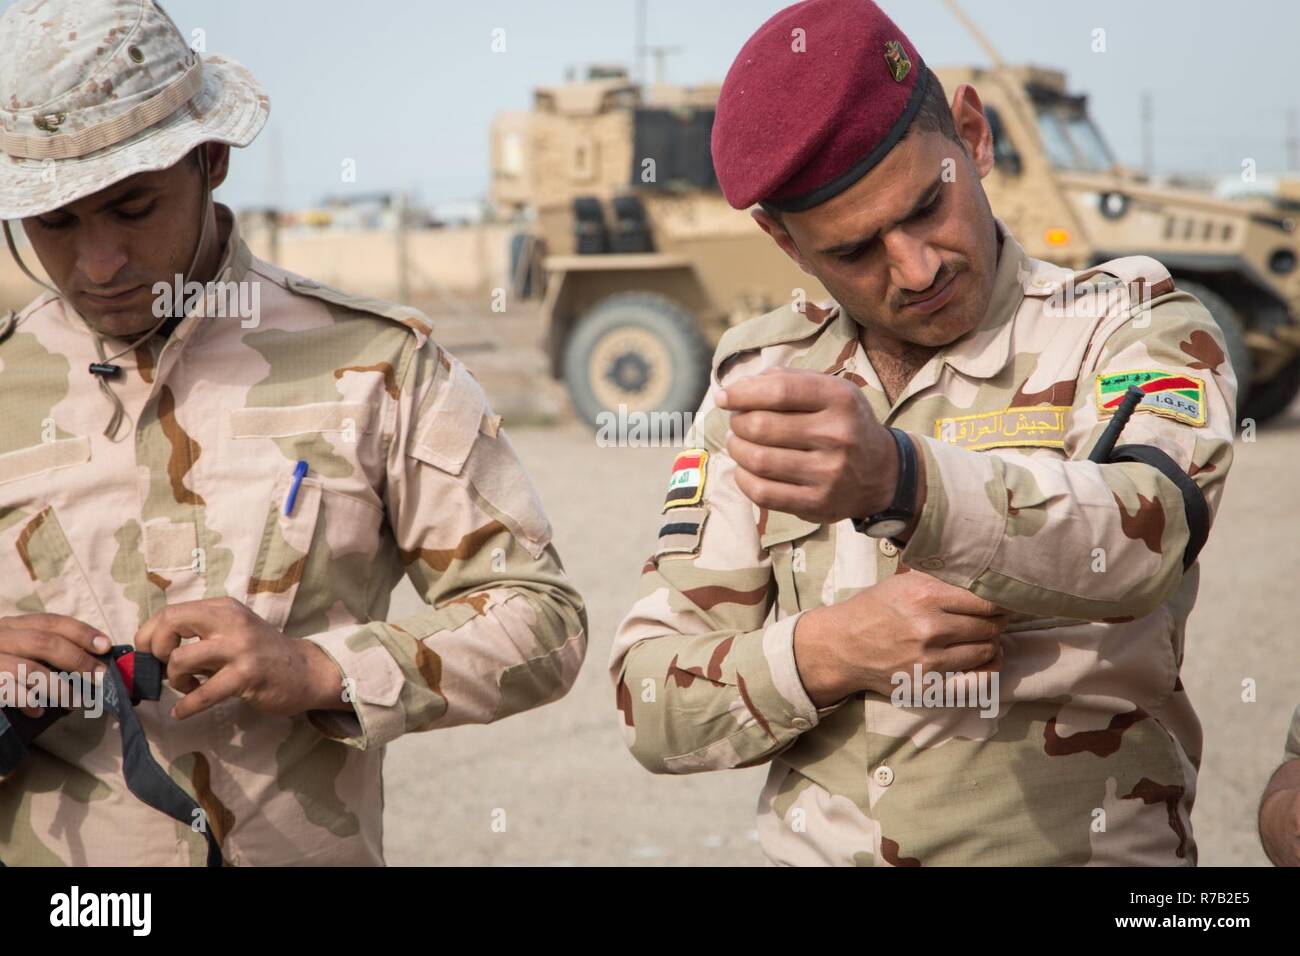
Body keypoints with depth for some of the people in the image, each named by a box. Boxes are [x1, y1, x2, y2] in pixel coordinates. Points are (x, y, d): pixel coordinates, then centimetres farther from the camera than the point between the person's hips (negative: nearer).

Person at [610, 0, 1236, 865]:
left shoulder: (1131, 326, -1)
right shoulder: (759, 385, 7)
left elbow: (1136, 537, -22)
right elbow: (650, 710, 6)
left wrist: (896, 479, -38)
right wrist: (820, 653, -12)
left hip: (1078, 845, -2)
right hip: (814, 845, 3)